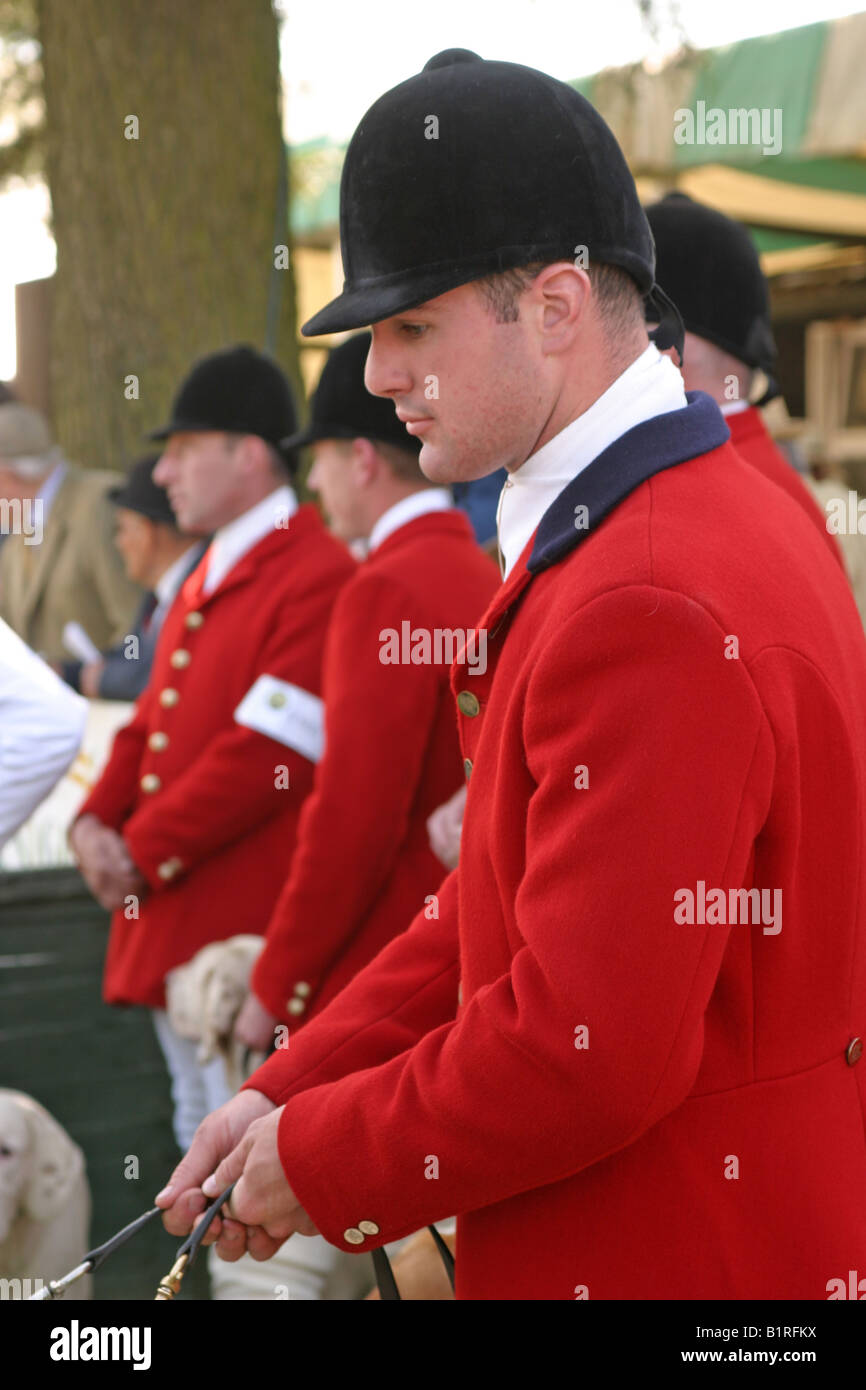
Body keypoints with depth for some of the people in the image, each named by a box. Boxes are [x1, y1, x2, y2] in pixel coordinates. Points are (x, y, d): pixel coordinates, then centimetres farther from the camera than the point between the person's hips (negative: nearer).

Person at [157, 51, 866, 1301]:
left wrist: (321, 1161, -13)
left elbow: (593, 1046, -27)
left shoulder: (652, 609, -26)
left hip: (671, 1259, -9)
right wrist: (287, 1096, 3)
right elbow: (509, 906, 10)